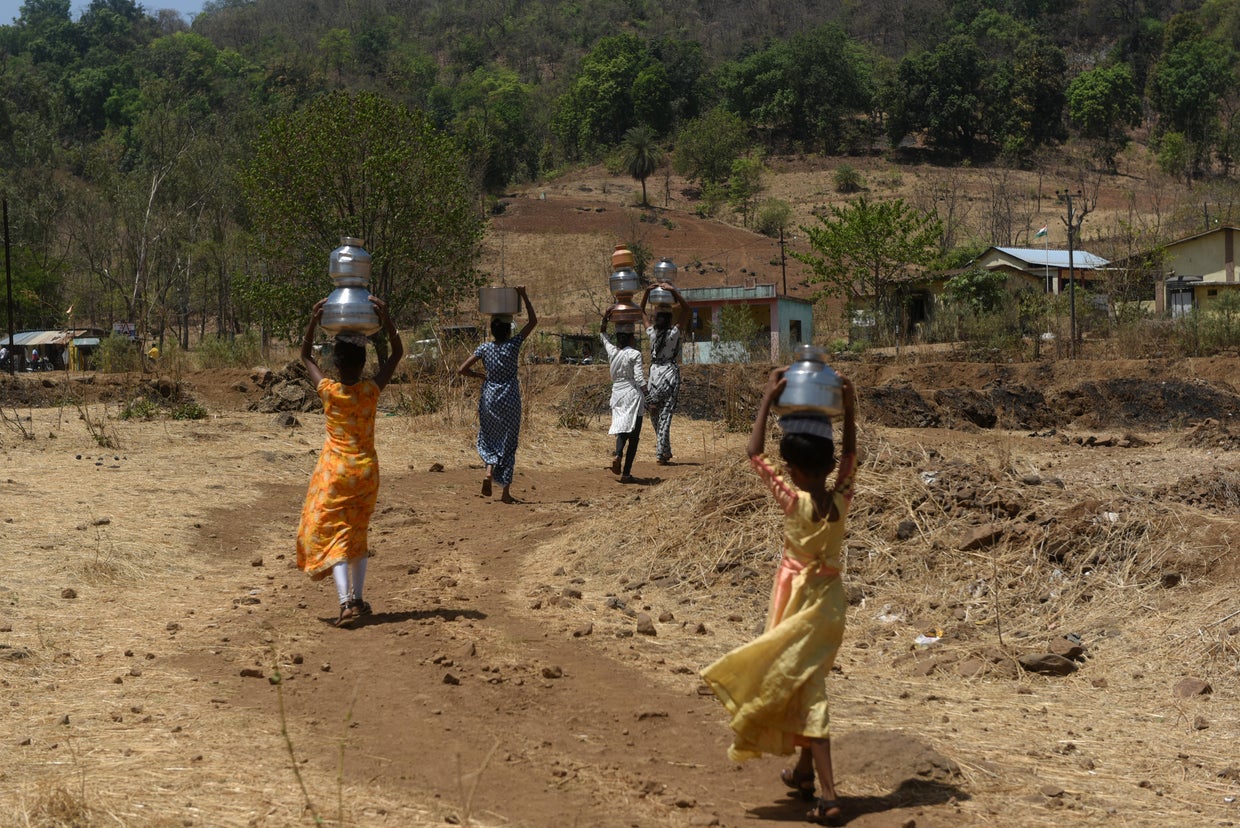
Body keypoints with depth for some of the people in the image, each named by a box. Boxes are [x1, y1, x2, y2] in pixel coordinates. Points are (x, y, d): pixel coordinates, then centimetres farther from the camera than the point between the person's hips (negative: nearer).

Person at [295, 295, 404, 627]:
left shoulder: (327, 390, -11)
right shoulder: (372, 390, -9)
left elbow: (305, 355, 6)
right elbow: (397, 353, 1)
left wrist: (313, 321, -3)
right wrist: (385, 317, -9)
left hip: (334, 469, -2)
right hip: (366, 469, 2)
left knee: (331, 533, -3)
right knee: (357, 532, 17)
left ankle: (346, 601, -19)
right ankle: (358, 598, 18)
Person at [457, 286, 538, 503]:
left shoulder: (485, 348, -4)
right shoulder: (514, 344, -8)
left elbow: (462, 370, -5)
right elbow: (533, 321, 0)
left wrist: (480, 376, 11)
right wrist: (524, 296, 1)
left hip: (489, 399, 1)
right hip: (510, 401, -1)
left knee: (489, 438, 20)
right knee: (508, 443, 7)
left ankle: (489, 469, -9)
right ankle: (506, 491, 4)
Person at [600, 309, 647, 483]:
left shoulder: (612, 351, 3)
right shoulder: (635, 354, -9)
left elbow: (602, 334, 21)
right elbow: (639, 379, -14)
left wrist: (605, 320, 11)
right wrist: (647, 397, -9)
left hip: (617, 394, 4)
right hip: (633, 394, -4)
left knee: (622, 429, 17)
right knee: (633, 433, 1)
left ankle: (618, 454, -15)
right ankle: (626, 473, -4)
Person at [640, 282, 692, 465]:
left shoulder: (651, 333, -1)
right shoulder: (674, 333, -9)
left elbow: (641, 312, 12)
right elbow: (687, 310, -11)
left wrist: (647, 291, 6)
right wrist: (674, 291, -18)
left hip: (654, 373, 3)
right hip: (670, 374, -3)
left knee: (655, 414, 15)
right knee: (665, 415, -3)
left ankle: (664, 451, 19)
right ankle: (661, 453, -6)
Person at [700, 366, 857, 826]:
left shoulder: (794, 502, -18)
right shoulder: (840, 501, -7)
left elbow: (755, 454, -12)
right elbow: (849, 455, 11)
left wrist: (768, 399, -9)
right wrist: (849, 408, 9)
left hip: (797, 605, -5)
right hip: (830, 602, 5)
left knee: (807, 694, -4)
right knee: (809, 682, 22)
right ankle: (805, 770, 36)